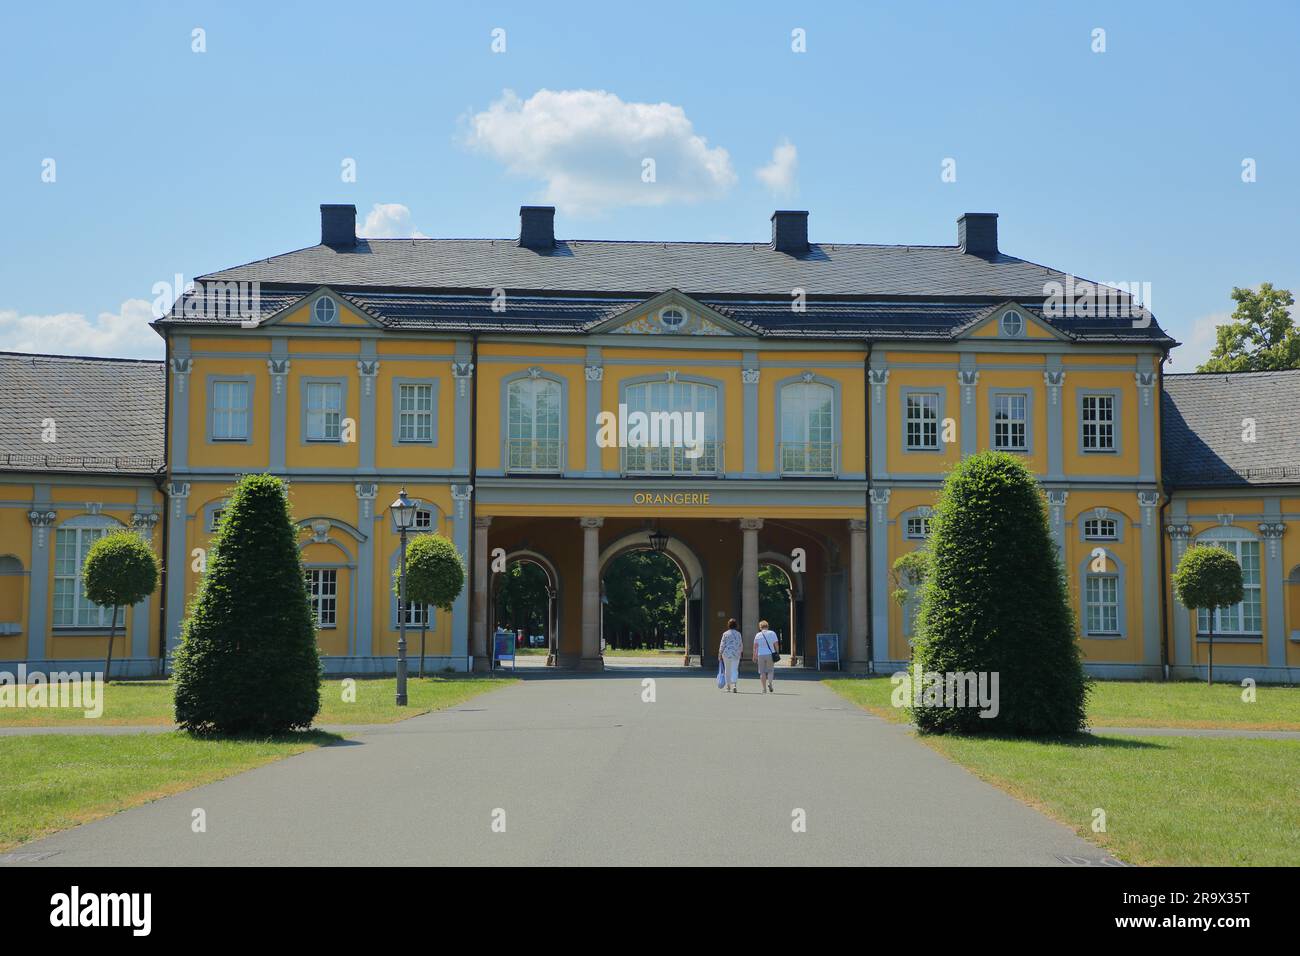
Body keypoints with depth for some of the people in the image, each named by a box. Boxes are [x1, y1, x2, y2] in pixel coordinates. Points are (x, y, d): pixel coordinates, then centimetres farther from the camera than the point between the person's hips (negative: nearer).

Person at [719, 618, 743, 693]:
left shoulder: (725, 634, -5)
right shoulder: (738, 634, 1)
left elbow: (722, 645, -4)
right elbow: (741, 645, 7)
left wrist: (720, 653, 5)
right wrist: (740, 652, 22)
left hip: (727, 654, -1)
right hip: (736, 654, 1)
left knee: (728, 670, 13)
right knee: (734, 670, -1)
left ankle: (728, 685, 22)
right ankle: (734, 685, -19)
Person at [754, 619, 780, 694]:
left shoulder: (758, 635, 4)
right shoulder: (772, 633, 3)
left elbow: (755, 647, 1)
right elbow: (776, 645, 1)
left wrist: (754, 656, 5)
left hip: (761, 655, 0)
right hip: (770, 654, 0)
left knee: (762, 672, 5)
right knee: (770, 671, 11)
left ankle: (764, 689, 3)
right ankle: (770, 683, -15)